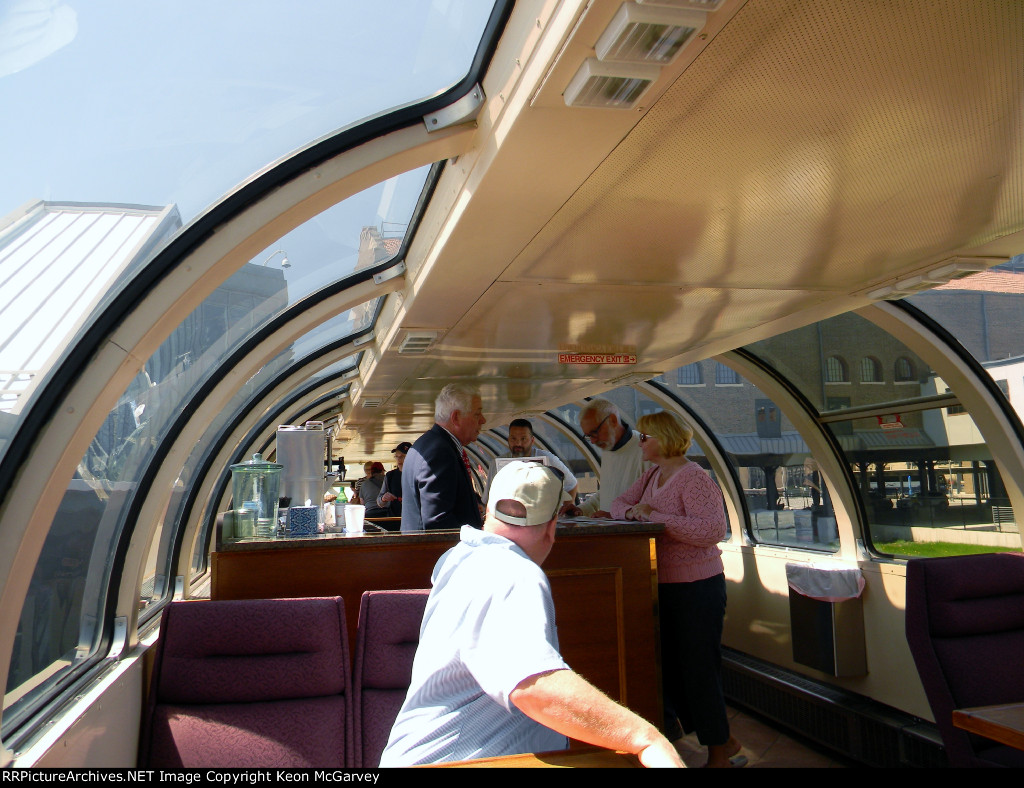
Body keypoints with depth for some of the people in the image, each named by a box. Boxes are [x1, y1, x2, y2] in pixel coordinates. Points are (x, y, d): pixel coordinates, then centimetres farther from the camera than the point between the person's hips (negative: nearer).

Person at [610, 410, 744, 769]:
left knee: (698, 667, 2)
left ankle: (720, 747, 20)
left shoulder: (694, 478, -18)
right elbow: (619, 503, 14)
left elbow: (712, 530, -29)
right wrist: (632, 510, -10)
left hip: (696, 587, -8)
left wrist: (655, 515, -27)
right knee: (669, 662, 16)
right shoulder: (652, 474, 9)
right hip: (662, 586, 8)